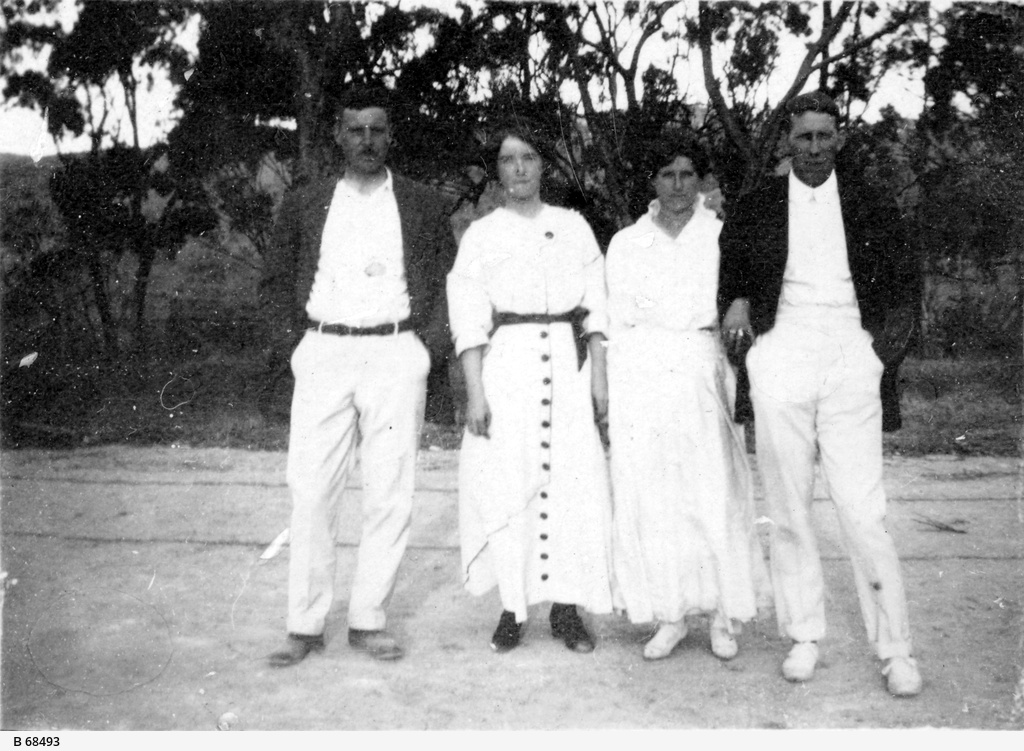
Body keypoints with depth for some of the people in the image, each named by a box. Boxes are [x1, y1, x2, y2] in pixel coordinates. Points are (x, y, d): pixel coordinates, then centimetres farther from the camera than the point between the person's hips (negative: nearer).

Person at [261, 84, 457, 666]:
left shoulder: (425, 206, 8)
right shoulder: (305, 203, 12)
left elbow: (451, 283, 10)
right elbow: (276, 281, 18)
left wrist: (429, 344, -1)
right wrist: (297, 334, 5)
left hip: (395, 356, -1)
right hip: (323, 356, 1)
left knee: (390, 497, 0)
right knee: (311, 494, -1)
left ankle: (369, 621, 12)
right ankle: (306, 626, 9)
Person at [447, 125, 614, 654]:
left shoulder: (573, 227, 12)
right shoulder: (481, 234, 7)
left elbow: (595, 307, 9)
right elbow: (468, 318, 1)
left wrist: (600, 376, 1)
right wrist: (475, 392, -7)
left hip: (567, 363, 2)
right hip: (506, 363, -1)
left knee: (574, 482, -2)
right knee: (507, 486, -3)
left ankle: (566, 607, 10)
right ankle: (512, 607, 10)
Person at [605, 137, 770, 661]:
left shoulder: (723, 236, 9)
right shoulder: (625, 244, 13)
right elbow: (616, 322, 11)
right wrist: (607, 391, 6)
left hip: (703, 372, -1)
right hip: (641, 378, 2)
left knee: (715, 493, -3)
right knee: (649, 496, 0)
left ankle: (725, 616, 10)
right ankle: (669, 615, 11)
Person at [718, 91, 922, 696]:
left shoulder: (869, 205, 10)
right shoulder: (760, 205, 10)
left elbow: (903, 277, 16)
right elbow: (728, 259, 22)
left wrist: (886, 344, 6)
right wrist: (738, 301, 3)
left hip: (849, 357, -1)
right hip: (782, 356, 1)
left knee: (863, 509, -5)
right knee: (789, 506, 4)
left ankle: (896, 649, 6)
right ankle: (805, 635, 16)